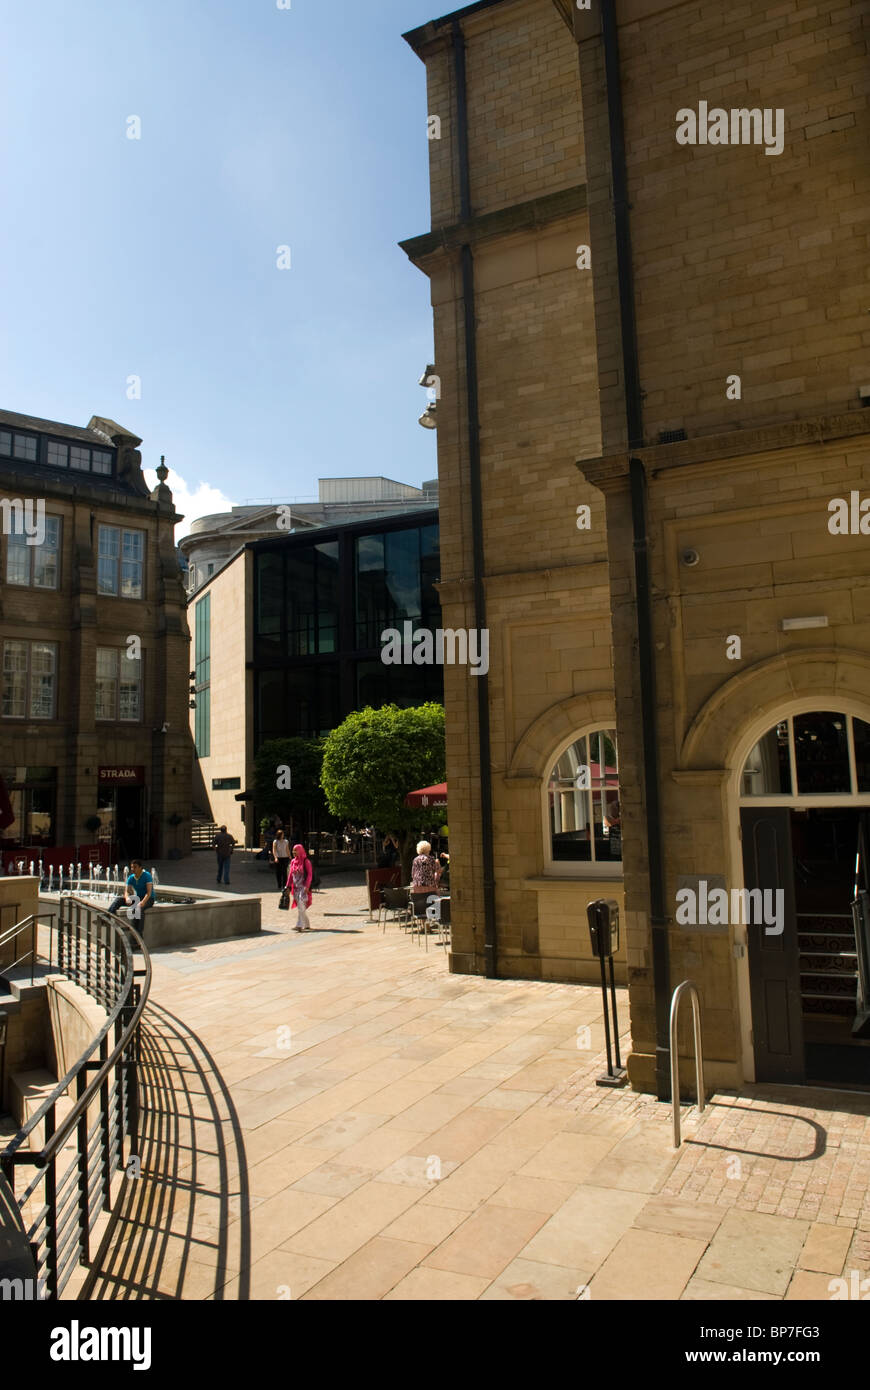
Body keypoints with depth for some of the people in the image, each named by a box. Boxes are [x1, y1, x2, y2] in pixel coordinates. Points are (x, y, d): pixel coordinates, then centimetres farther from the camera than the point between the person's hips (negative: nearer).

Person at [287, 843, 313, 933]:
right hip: (296, 887, 7)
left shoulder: (306, 861, -9)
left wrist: (307, 886, -20)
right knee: (301, 907, 11)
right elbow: (290, 875, 13)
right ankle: (306, 925, 21)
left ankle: (299, 925, -17)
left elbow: (310, 874, -12)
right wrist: (288, 886, 8)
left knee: (301, 906, -14)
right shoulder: (293, 861, 9)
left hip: (303, 887, -7)